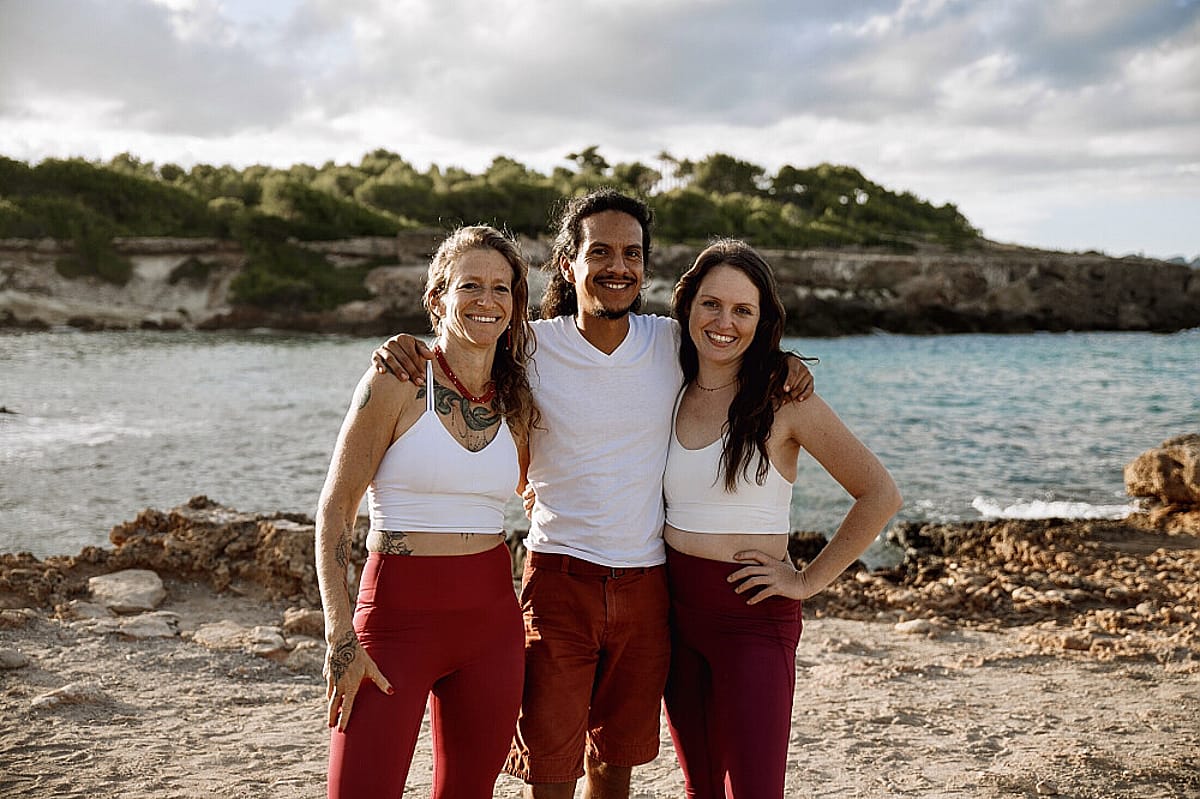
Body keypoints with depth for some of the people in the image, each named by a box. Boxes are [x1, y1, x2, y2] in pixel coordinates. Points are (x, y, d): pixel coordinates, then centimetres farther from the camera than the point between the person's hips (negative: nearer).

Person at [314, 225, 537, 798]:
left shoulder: (516, 402, 7)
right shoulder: (397, 383, -8)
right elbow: (334, 513, -8)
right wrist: (340, 636, -15)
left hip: (492, 618, 5)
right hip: (398, 615, -5)